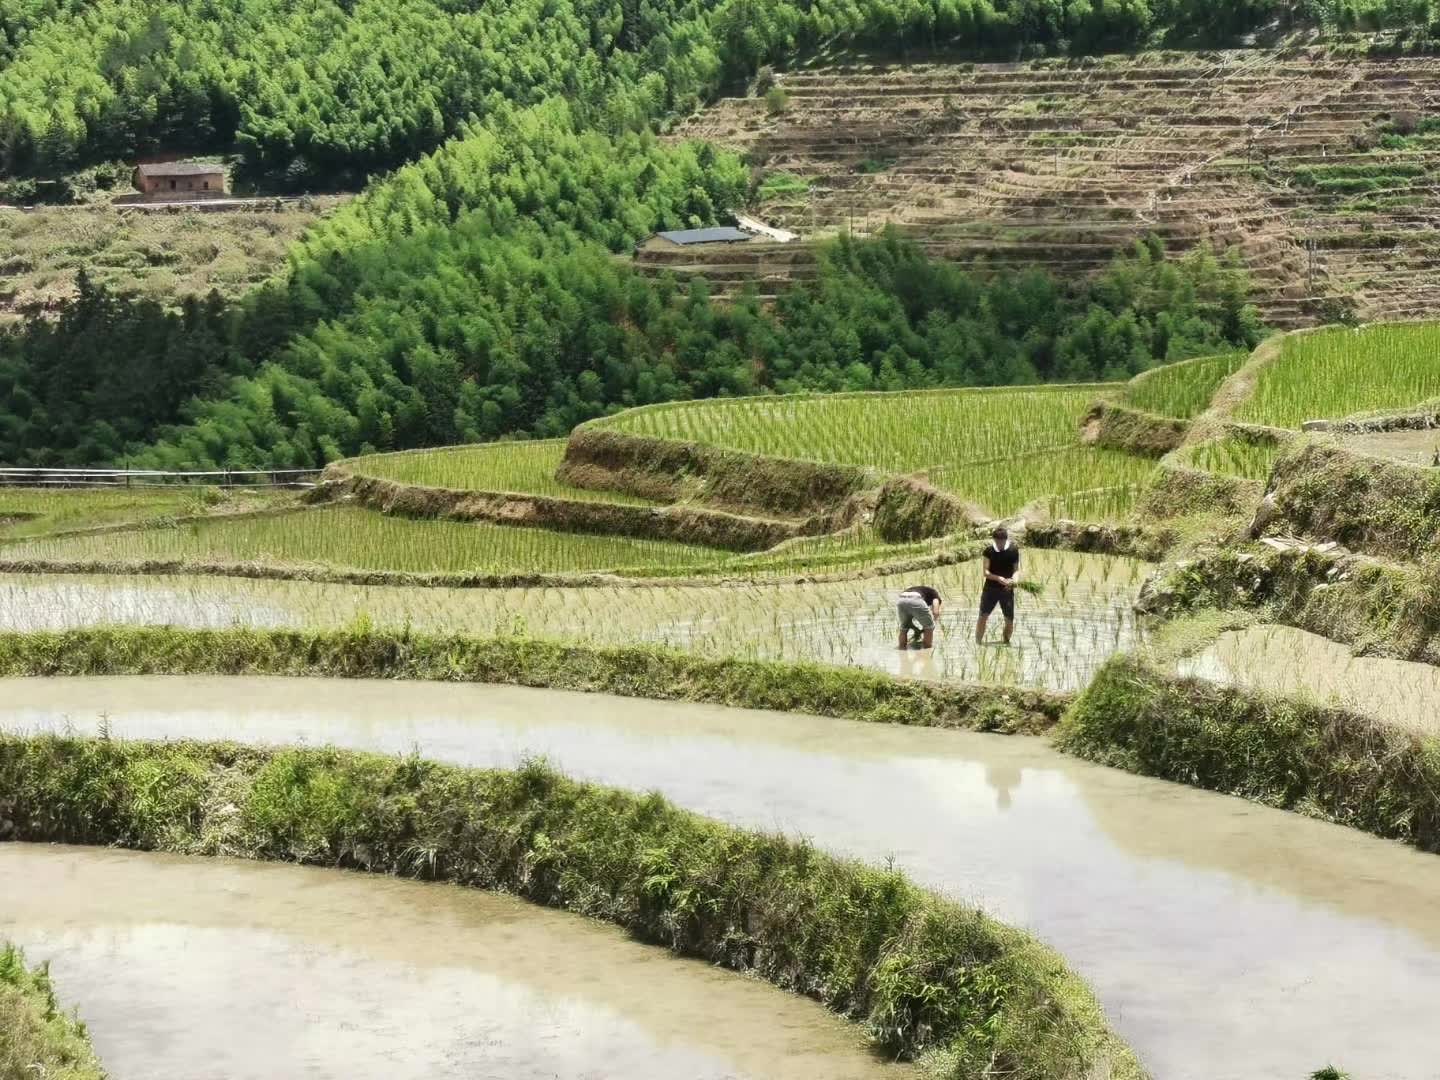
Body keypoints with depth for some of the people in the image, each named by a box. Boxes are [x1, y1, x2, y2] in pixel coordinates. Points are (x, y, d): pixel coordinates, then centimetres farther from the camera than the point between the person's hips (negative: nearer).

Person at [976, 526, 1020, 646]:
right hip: (990, 588, -1)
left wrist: (1014, 580, -22)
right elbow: (986, 572, -7)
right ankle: (978, 642, -1)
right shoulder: (989, 551, -3)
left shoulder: (1014, 551, -2)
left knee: (1009, 620, 2)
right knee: (983, 616, -8)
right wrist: (999, 579, -25)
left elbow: (1016, 570, 0)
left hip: (1007, 590, 1)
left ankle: (1006, 641, 25)